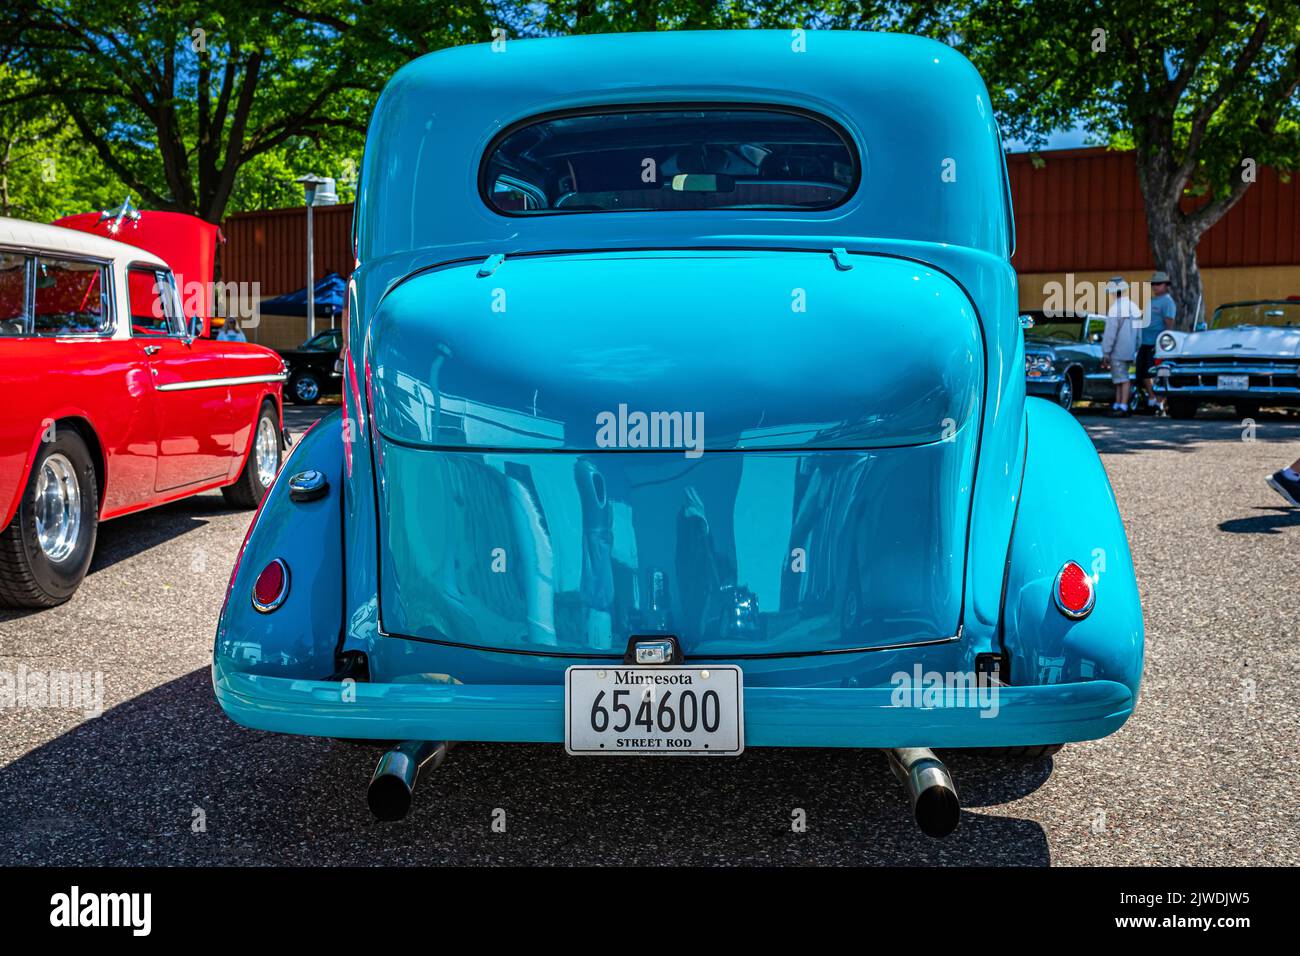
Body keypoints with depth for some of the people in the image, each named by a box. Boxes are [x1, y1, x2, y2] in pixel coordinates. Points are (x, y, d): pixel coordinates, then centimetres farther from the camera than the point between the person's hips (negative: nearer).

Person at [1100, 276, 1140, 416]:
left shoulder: (1115, 308, -16)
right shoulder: (1133, 306, 11)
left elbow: (1110, 333, -17)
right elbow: (1137, 330, 14)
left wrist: (1105, 353, -13)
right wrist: (1135, 349, 16)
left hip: (1118, 350, -8)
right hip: (1129, 350, 8)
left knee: (1122, 379, -8)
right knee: (1119, 378, 14)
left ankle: (1123, 407, -7)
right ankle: (1117, 405, 19)